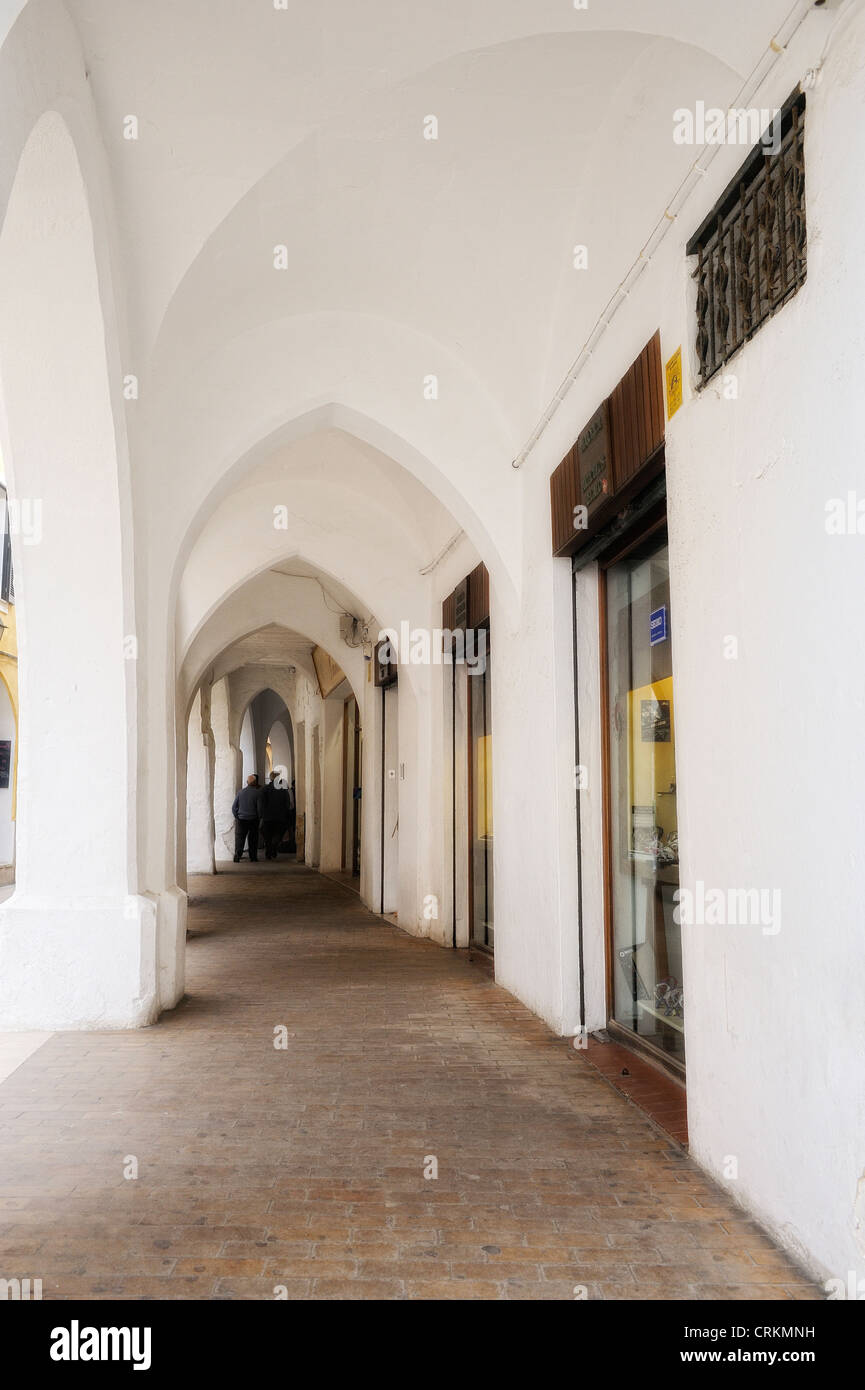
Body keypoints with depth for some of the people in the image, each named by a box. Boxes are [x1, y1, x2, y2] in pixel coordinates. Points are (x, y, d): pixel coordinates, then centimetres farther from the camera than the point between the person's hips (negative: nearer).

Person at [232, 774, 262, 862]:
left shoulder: (240, 792, 0)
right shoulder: (257, 793, -8)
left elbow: (234, 808, 2)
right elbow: (259, 808, -9)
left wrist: (237, 817, 11)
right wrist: (259, 817, 7)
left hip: (241, 819, 1)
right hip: (253, 820, -1)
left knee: (239, 838, 4)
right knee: (253, 839, 10)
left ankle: (237, 856, -7)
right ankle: (253, 858, 13)